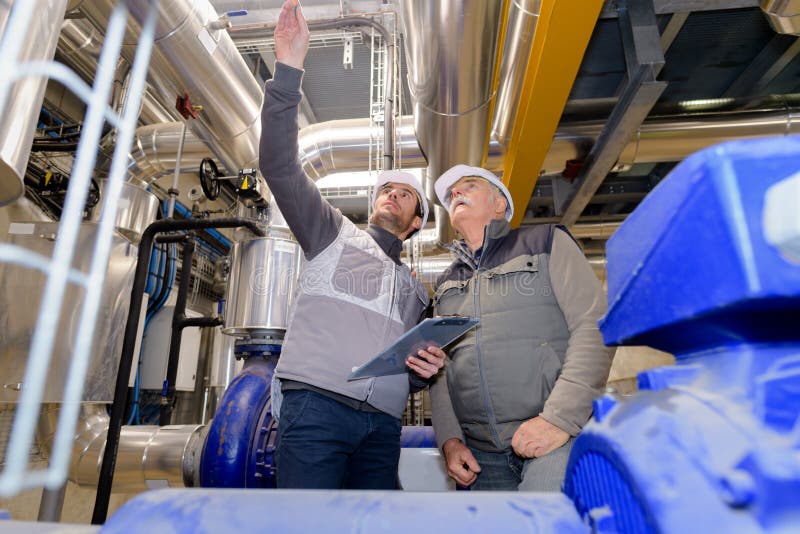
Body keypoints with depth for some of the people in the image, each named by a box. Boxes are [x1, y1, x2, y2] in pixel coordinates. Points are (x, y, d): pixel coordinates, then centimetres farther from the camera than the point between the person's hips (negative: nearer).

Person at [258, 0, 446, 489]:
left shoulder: (415, 288, 26)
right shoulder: (335, 233, 14)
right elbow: (280, 165, 0)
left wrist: (426, 370, 3)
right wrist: (289, 69, -8)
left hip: (383, 428, 5)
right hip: (316, 407, -4)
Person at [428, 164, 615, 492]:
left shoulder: (545, 243, 4)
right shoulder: (446, 284, 16)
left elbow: (595, 326, -6)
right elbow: (439, 369, 15)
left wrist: (560, 418, -15)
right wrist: (449, 438, 1)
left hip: (557, 438, -3)